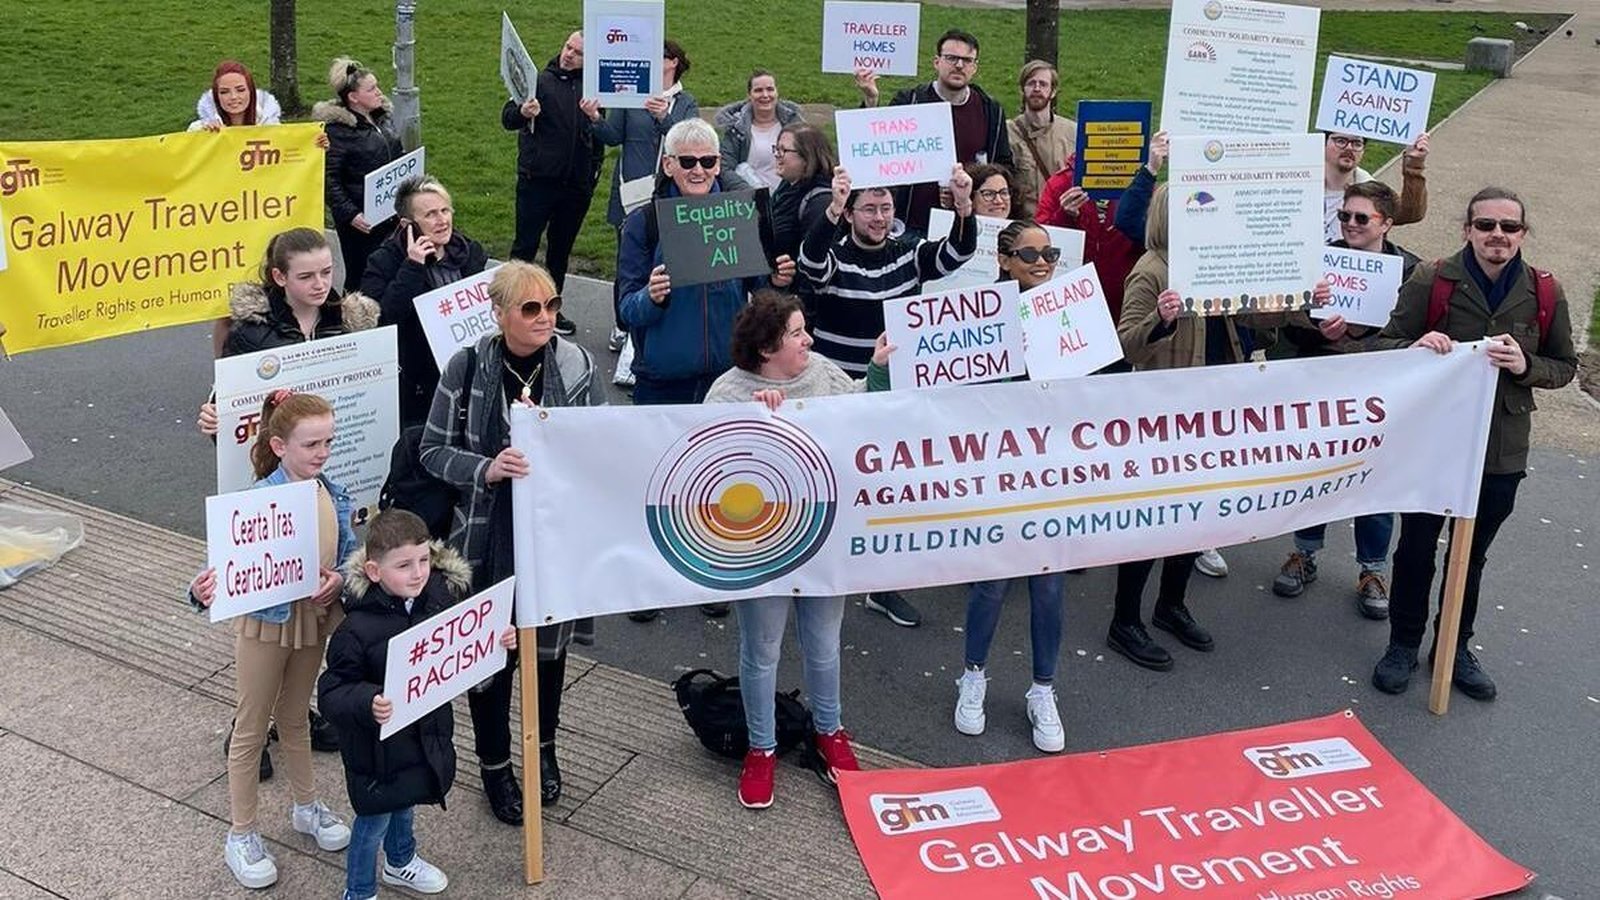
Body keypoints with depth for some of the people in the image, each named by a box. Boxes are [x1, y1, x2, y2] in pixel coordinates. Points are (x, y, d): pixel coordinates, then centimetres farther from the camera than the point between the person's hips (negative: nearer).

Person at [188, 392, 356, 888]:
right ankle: (241, 835, 24)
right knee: (251, 728, 9)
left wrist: (338, 580, -18)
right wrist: (204, 589, -46)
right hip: (265, 620, -5)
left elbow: (349, 556, 3)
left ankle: (307, 807, 42)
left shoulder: (335, 497, -4)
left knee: (295, 717, 25)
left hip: (316, 618, 5)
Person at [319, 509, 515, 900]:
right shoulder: (357, 629, -29)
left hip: (428, 733, 6)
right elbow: (331, 692, -24)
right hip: (378, 746, -6)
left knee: (406, 804, 31)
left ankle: (400, 861, 58)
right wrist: (368, 703, -42)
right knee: (374, 819, 14)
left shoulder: (441, 598, -12)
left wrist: (499, 641, -11)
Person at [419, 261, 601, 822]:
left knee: (549, 643, 19)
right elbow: (434, 450, -8)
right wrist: (486, 468, -25)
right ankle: (495, 765, 32)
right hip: (489, 535, -2)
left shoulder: (575, 365, -5)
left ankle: (543, 747, 43)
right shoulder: (467, 367, -12)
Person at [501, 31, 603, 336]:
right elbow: (507, 118, -10)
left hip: (577, 184, 4)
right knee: (525, 245, -1)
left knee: (561, 249, 14)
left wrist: (596, 119, -13)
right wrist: (522, 112, -32)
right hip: (537, 181, -3)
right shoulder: (540, 80, -2)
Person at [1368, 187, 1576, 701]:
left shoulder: (1545, 294, -3)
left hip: (1502, 452, 2)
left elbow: (1565, 367, 6)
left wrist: (1526, 366, -16)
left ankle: (1455, 648, 35)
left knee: (1471, 555, 17)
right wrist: (1416, 346, -25)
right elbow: (1387, 345, -2)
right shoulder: (1431, 281, -10)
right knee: (1416, 549, 10)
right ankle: (1403, 645, 28)